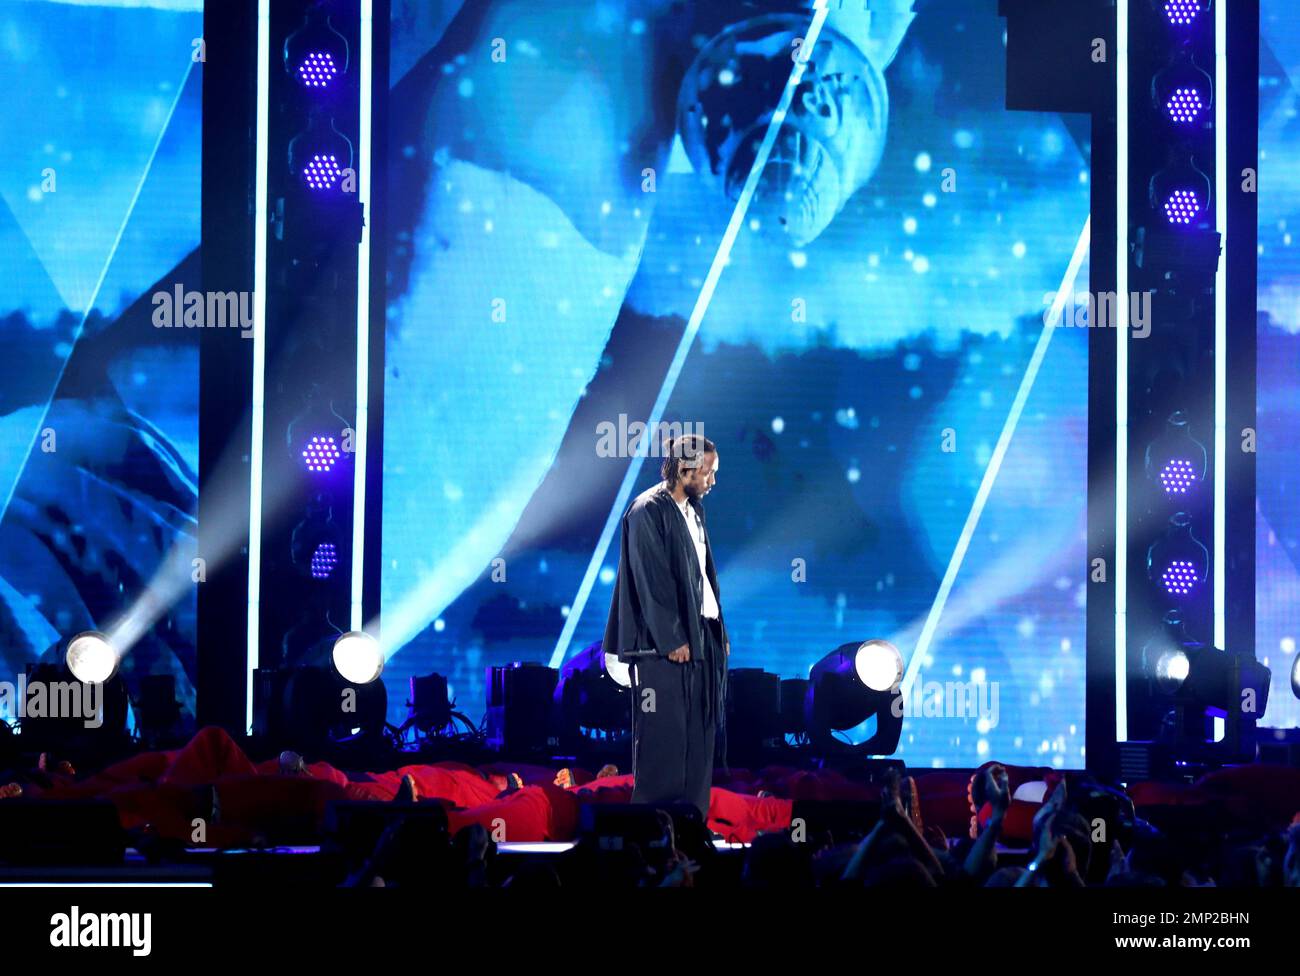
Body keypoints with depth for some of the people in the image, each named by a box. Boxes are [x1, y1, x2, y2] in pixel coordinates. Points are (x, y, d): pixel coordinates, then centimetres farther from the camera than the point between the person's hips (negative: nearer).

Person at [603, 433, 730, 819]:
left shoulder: (694, 510, 15)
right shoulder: (648, 512, -12)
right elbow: (650, 581, -16)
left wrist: (718, 631, 14)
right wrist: (672, 640, -18)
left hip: (700, 637, 9)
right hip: (663, 644, -9)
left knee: (699, 735, 7)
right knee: (665, 735, -6)